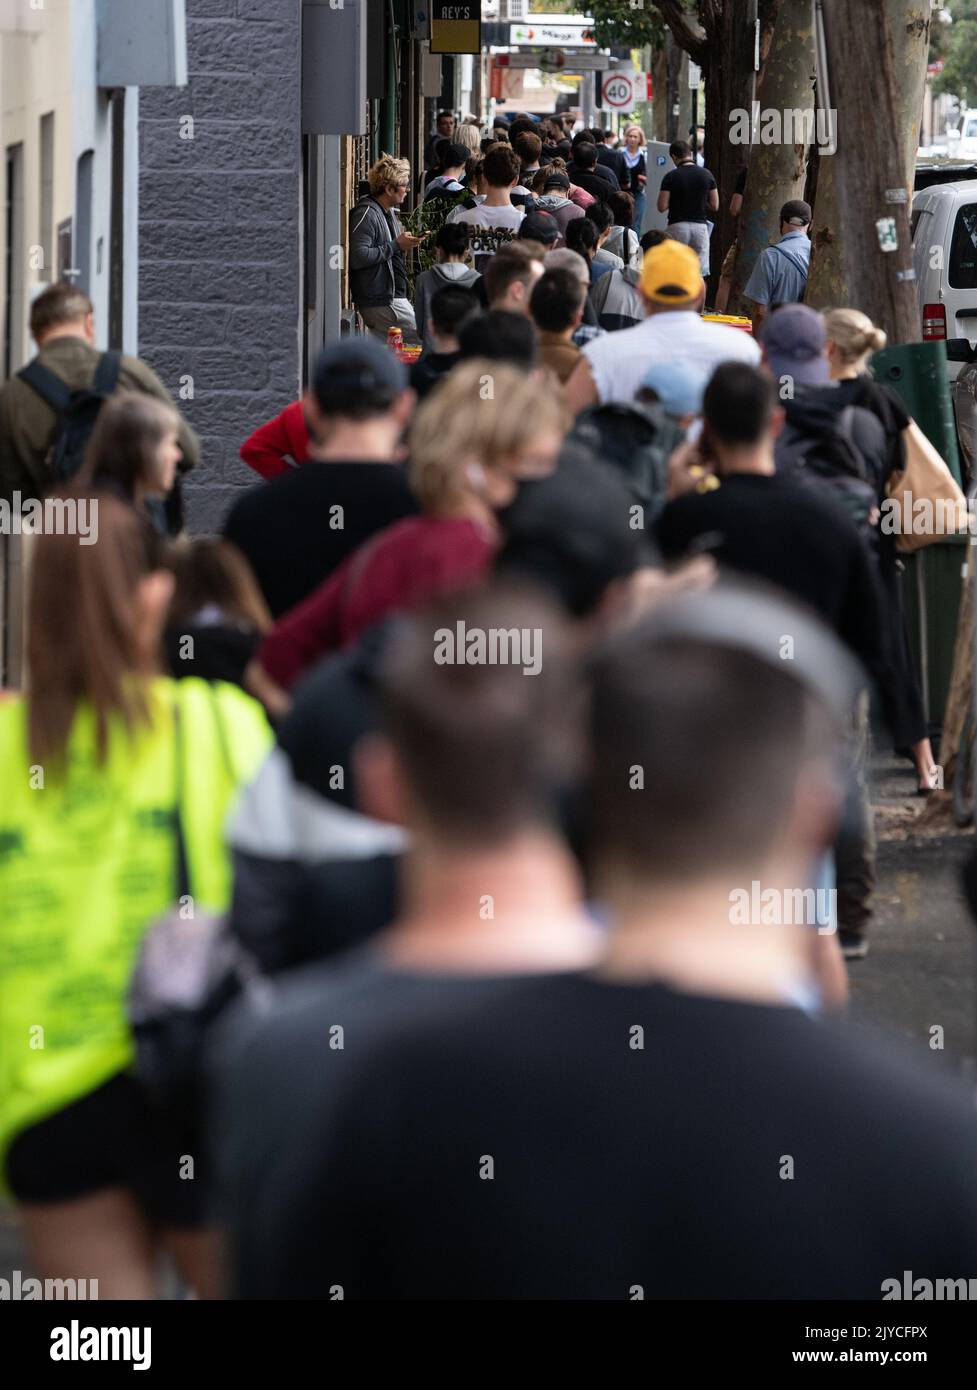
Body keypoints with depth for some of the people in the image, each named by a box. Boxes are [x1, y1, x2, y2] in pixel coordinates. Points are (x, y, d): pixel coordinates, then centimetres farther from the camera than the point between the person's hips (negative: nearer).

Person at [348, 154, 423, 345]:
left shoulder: (390, 212, 17)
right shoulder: (366, 214, -16)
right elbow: (358, 258, -26)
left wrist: (409, 242, 9)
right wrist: (396, 245, -20)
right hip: (380, 303, -10)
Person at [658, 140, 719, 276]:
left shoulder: (671, 177, -7)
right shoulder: (706, 175, 1)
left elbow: (662, 206, -8)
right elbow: (714, 206, 5)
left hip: (677, 225, -2)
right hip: (700, 226, 2)